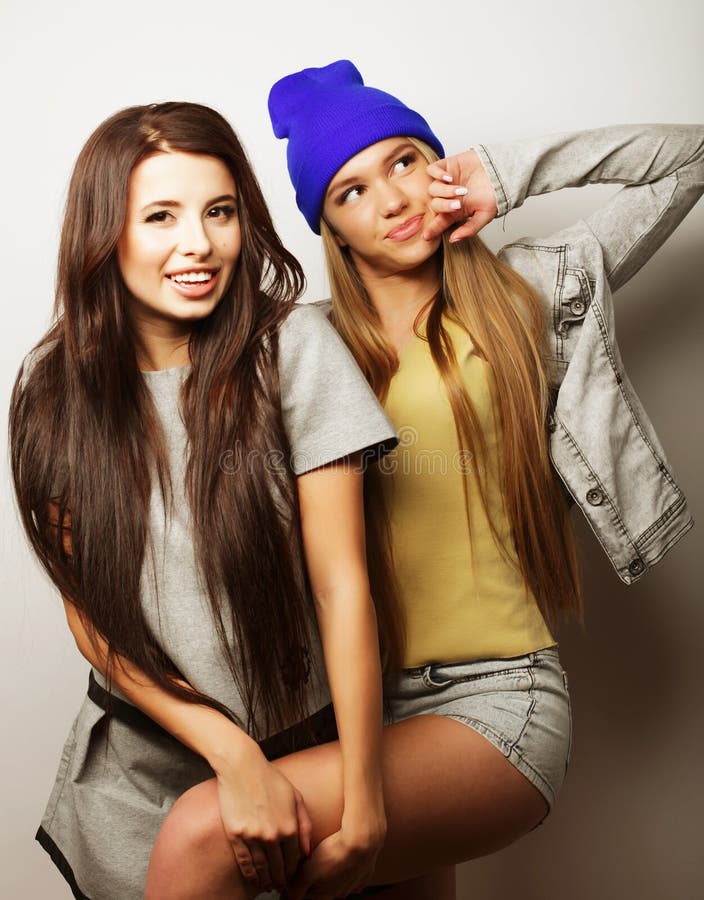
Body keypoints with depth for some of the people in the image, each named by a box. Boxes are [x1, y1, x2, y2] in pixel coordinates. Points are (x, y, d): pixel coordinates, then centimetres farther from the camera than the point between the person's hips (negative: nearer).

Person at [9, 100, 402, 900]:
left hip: (300, 748, -1)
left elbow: (342, 584, -17)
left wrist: (362, 805, -18)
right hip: (135, 770, 2)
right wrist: (232, 754, -17)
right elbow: (89, 615, -7)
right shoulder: (57, 385, -9)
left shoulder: (292, 347, -16)